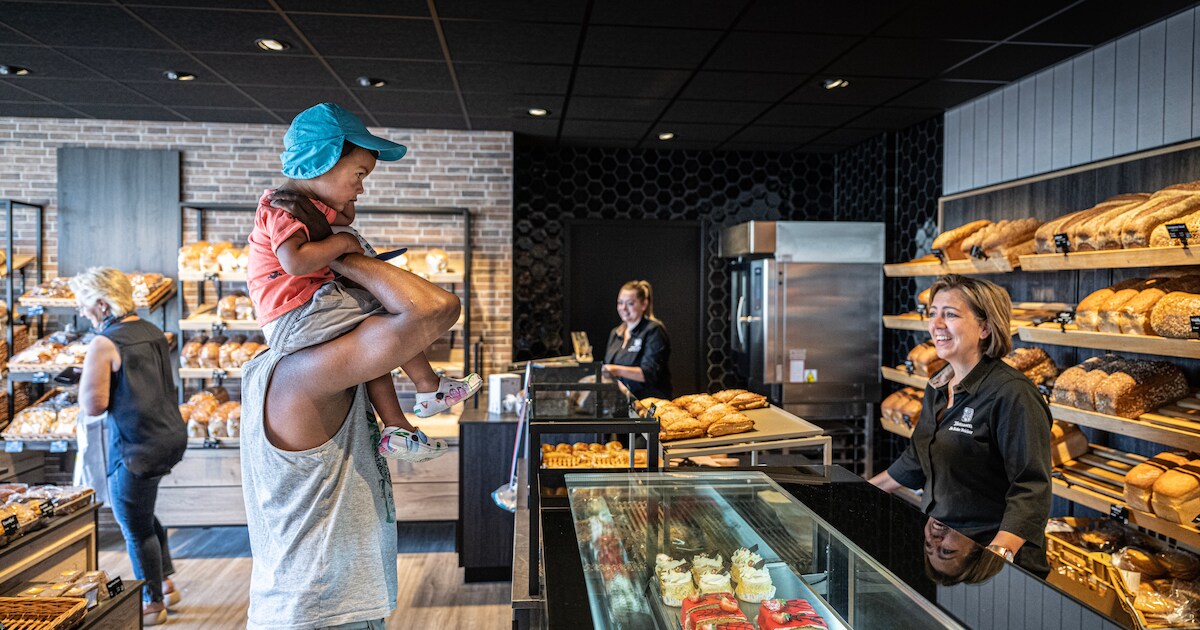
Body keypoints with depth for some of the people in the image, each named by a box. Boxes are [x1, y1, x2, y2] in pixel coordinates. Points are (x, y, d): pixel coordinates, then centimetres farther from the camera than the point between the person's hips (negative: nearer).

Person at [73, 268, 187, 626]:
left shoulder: (105, 343, -16)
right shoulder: (152, 332, 8)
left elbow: (93, 405, -15)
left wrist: (86, 376, 0)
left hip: (137, 448, -8)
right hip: (172, 436, 8)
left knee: (136, 527, 9)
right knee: (143, 514, 27)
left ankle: (153, 604, 24)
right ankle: (166, 583, 35)